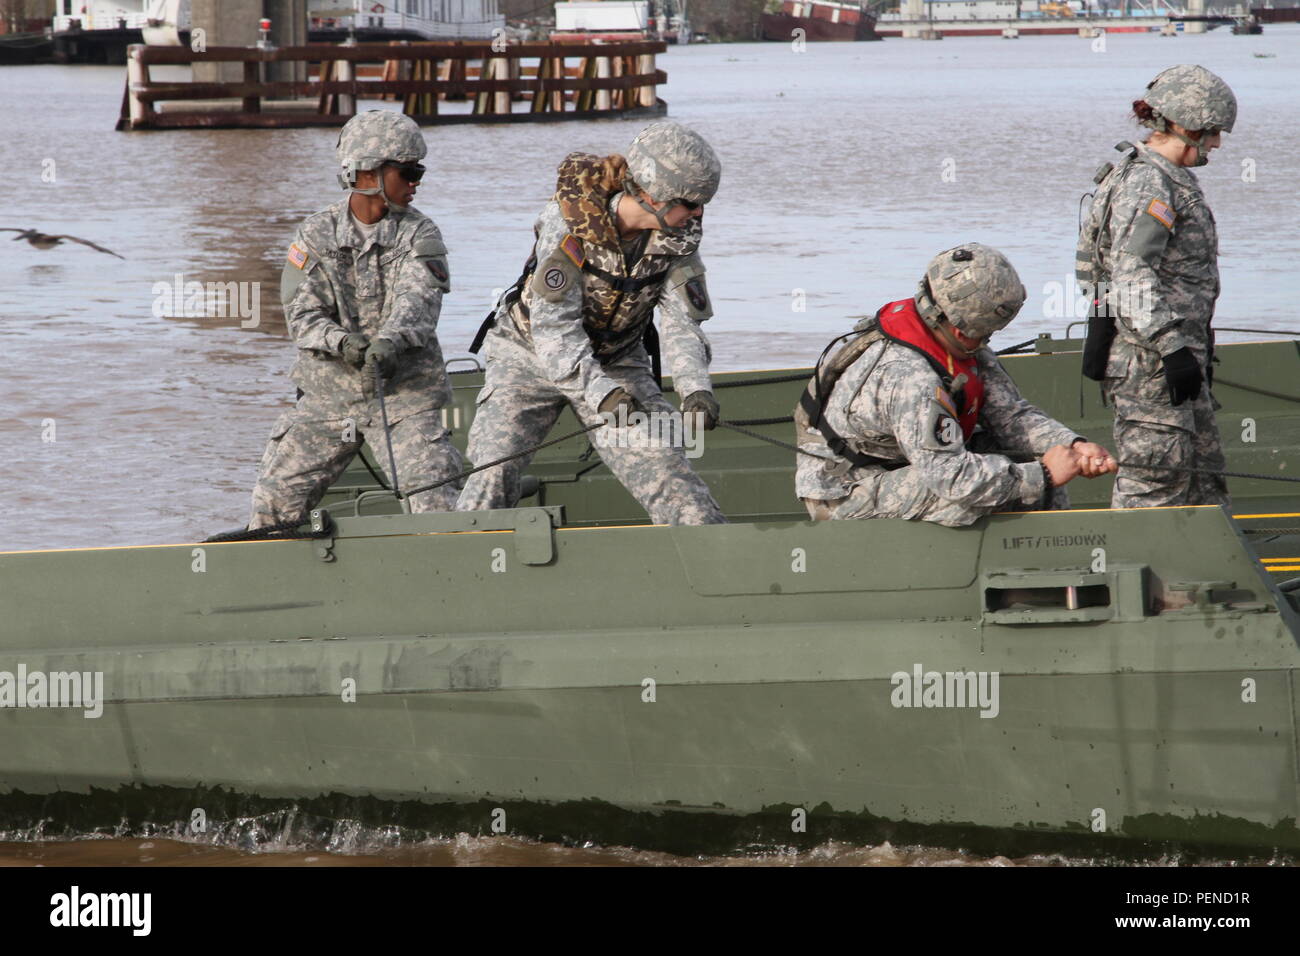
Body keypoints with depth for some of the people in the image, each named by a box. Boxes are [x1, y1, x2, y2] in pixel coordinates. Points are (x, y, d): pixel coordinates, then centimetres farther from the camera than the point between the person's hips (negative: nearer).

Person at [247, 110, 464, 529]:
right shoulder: (316, 235, 0)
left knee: (433, 496, -13)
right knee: (277, 498, 6)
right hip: (327, 392, 1)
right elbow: (302, 314, -7)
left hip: (403, 390, -1)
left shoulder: (420, 235, -2)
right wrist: (340, 342, -28)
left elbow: (417, 302, -18)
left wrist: (391, 341, -40)